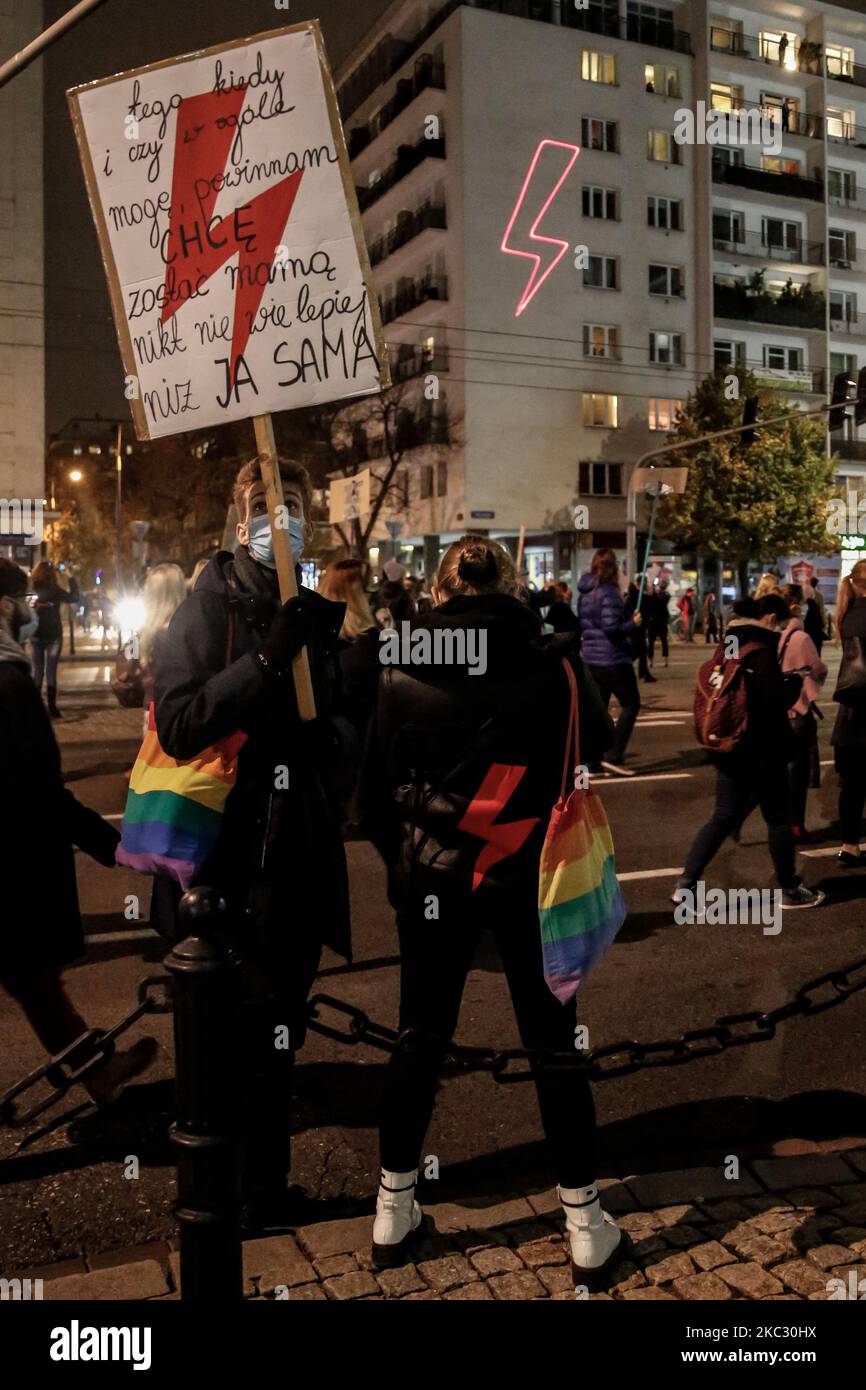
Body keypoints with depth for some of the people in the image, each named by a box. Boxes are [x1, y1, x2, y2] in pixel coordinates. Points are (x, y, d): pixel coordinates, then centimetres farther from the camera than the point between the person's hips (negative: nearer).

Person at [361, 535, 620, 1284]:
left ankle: (394, 1209, 29)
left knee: (421, 1040, 15)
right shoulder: (552, 656, -7)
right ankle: (584, 1221, 24)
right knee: (553, 1040, 13)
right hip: (532, 877, 0)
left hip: (431, 877, 1)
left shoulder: (403, 668, -5)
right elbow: (598, 740, 8)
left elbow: (378, 785, 0)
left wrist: (399, 862, 15)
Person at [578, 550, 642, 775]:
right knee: (631, 704, 3)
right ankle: (613, 756, -4)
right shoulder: (608, 592, -15)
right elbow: (611, 628, -21)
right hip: (613, 658, -8)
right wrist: (634, 624, -8)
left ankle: (593, 761, 13)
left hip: (591, 658, 8)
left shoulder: (585, 593, 10)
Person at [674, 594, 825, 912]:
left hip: (729, 747, 8)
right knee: (778, 818, 8)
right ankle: (789, 890, 22)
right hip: (761, 750, -8)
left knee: (723, 817, 11)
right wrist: (795, 682, -3)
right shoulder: (761, 651, -18)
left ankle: (686, 884, 4)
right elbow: (778, 698, -23)